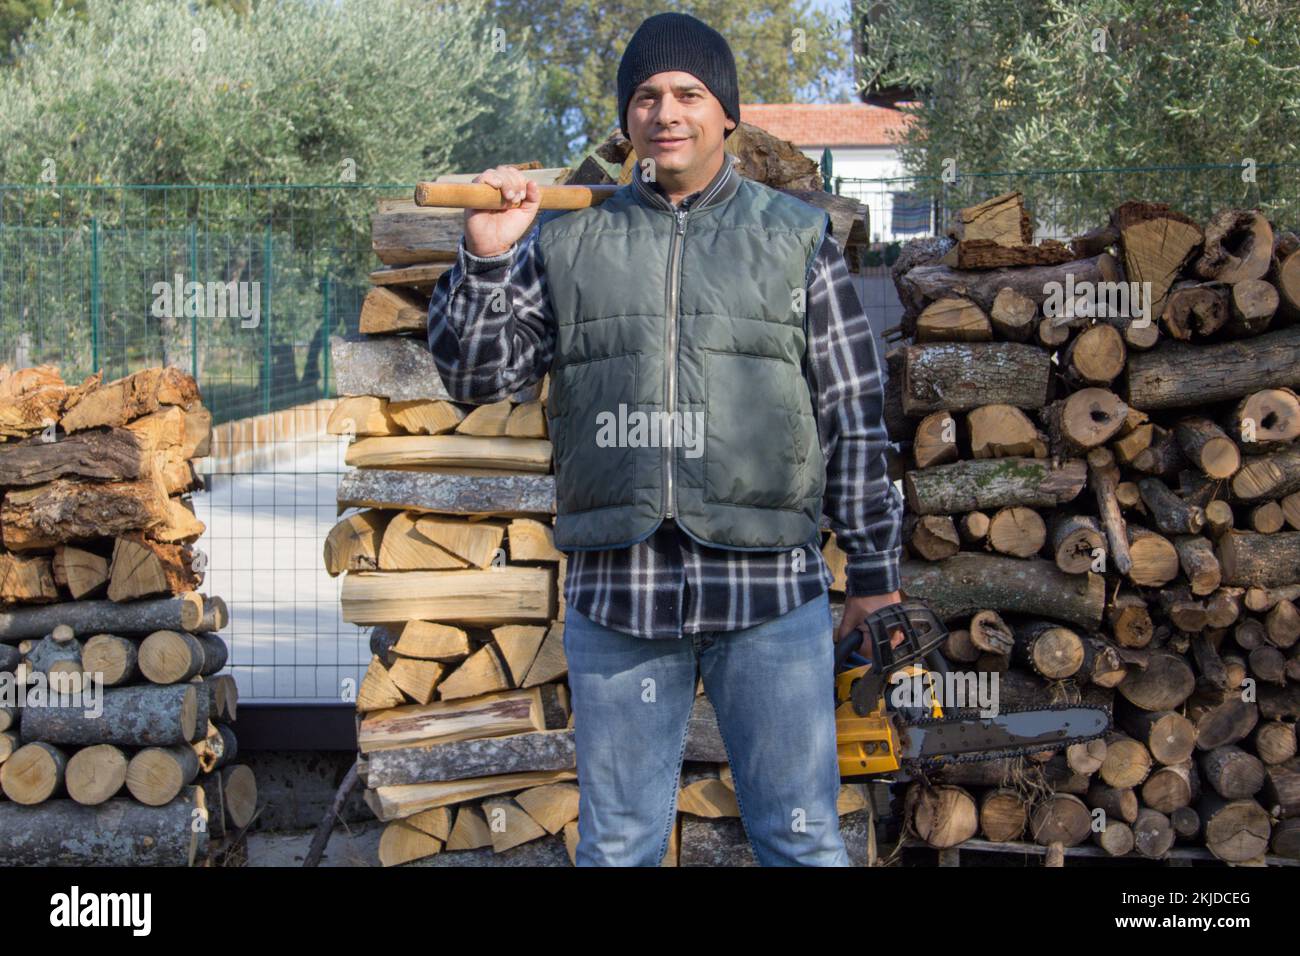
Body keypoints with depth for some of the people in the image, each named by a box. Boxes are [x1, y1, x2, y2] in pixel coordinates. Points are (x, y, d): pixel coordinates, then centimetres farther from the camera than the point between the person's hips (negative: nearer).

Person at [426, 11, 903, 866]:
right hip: (616, 589, 2)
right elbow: (476, 377, 8)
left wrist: (875, 567, 5)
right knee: (618, 845, 11)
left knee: (803, 841, 4)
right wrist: (486, 259, -7)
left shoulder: (796, 239, 6)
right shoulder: (567, 241, 9)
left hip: (769, 588, -1)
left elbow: (855, 413, 6)